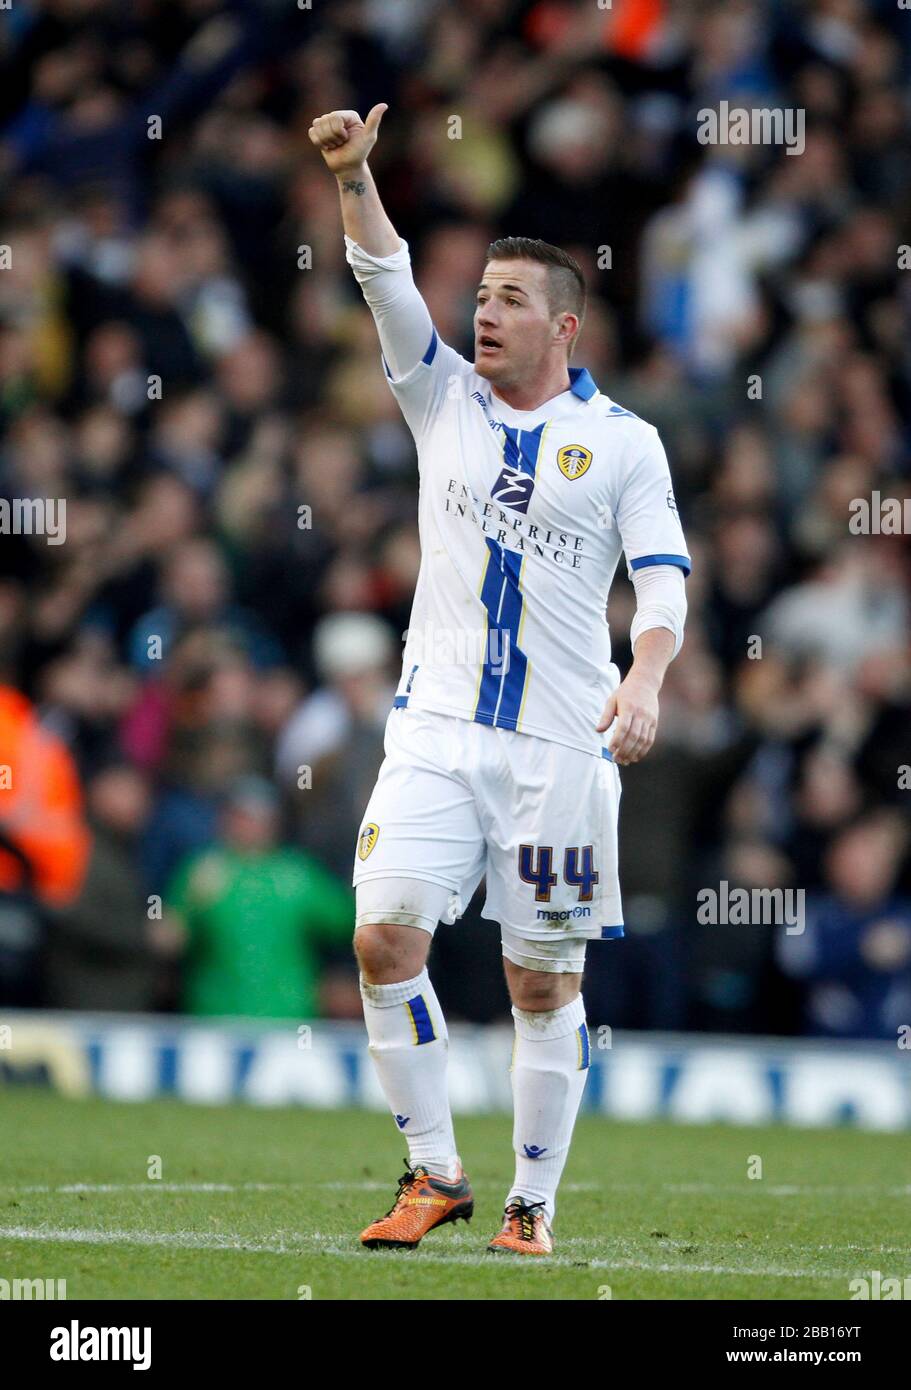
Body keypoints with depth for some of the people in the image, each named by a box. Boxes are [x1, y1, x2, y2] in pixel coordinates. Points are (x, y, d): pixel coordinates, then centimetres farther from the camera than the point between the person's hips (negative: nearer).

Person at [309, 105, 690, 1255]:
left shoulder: (623, 443, 3)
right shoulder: (445, 398, 9)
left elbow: (663, 585, -2)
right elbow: (388, 284, -4)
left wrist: (643, 683, -21)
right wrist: (353, 176, -20)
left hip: (560, 748, -2)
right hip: (436, 728, 2)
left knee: (545, 984, 2)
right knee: (385, 935, -14)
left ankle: (533, 1204, 13)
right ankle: (433, 1172, -2)